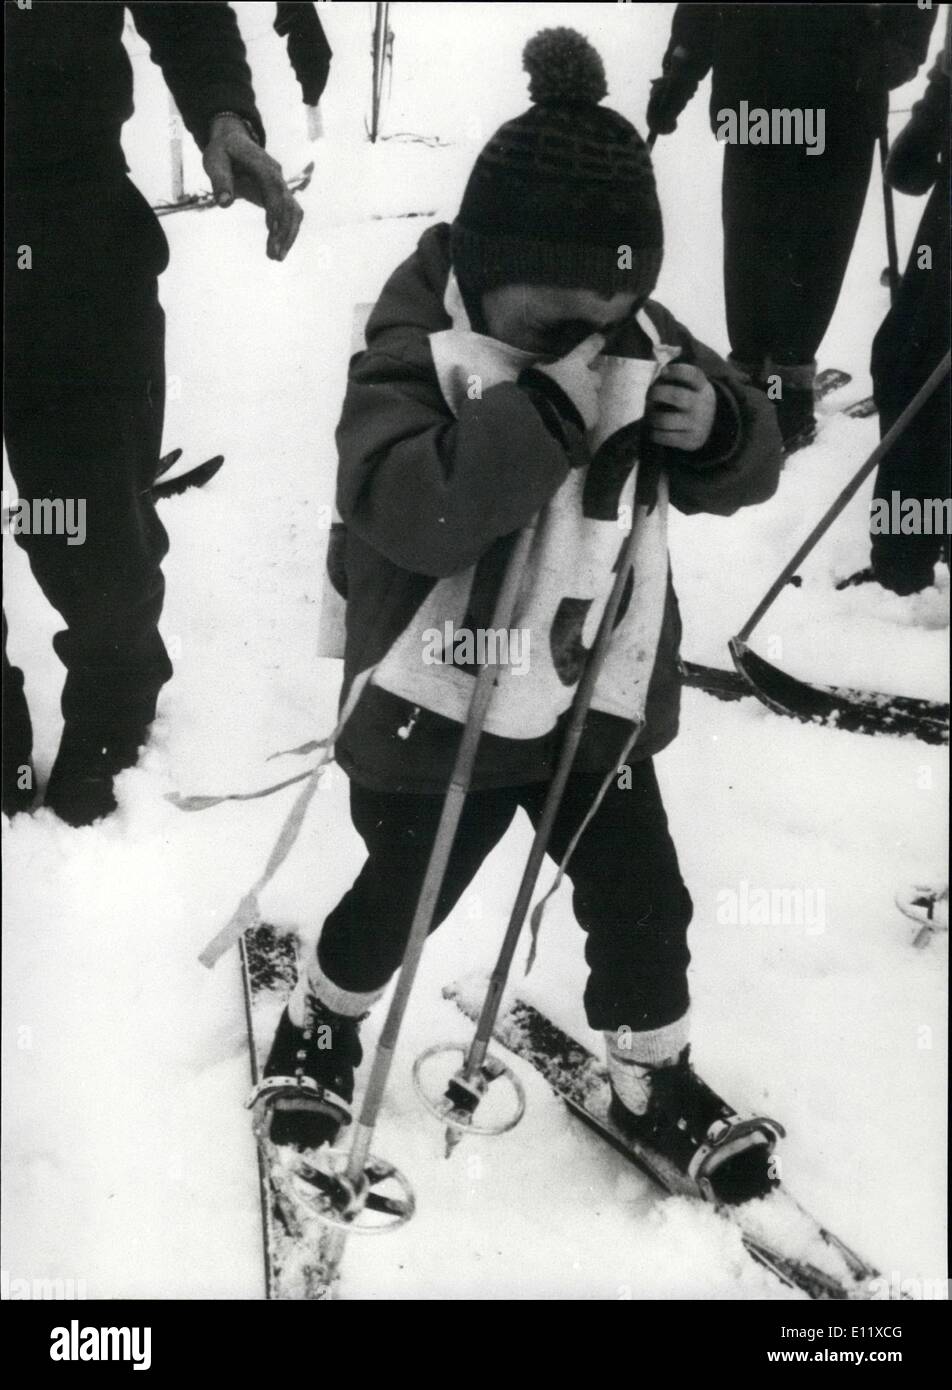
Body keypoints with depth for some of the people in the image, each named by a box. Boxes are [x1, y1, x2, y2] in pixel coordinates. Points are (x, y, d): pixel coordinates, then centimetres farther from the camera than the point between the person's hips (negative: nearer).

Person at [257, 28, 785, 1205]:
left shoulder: (642, 339, -4)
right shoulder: (418, 347, -18)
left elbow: (744, 470, 3)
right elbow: (405, 507, -34)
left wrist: (713, 427, -20)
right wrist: (556, 408, -38)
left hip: (596, 700, 4)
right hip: (443, 706, -4)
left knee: (642, 901, 11)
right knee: (400, 899, 14)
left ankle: (654, 1082, 35)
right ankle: (319, 1023, 43)